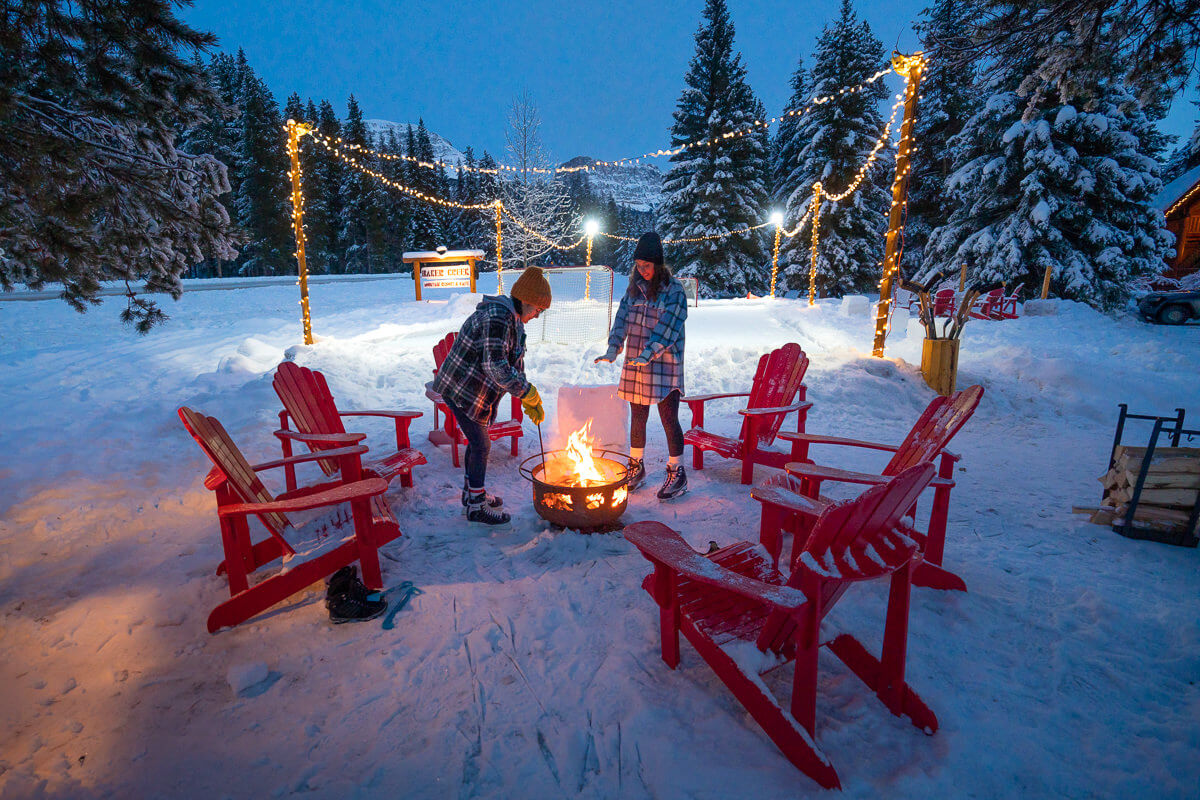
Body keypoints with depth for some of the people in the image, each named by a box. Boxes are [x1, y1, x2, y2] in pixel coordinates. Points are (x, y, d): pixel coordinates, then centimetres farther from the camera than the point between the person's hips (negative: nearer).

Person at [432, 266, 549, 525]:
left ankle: (472, 492, 36)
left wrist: (529, 403, 9)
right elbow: (496, 366, -32)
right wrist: (528, 392, -23)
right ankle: (476, 506, 11)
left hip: (473, 391, 10)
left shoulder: (513, 320, 10)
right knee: (480, 445, -3)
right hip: (460, 390, -10)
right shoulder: (496, 318, -24)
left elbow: (515, 364, 14)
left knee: (477, 441, 19)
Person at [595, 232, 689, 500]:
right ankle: (636, 467, 29)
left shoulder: (674, 291, -6)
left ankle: (676, 473, 15)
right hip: (634, 366, 5)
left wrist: (648, 354, -28)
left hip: (664, 366, -5)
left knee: (669, 419, 0)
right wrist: (613, 350, -11)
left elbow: (667, 328, -16)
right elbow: (622, 320, 4)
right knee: (637, 418, 13)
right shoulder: (634, 288, 9)